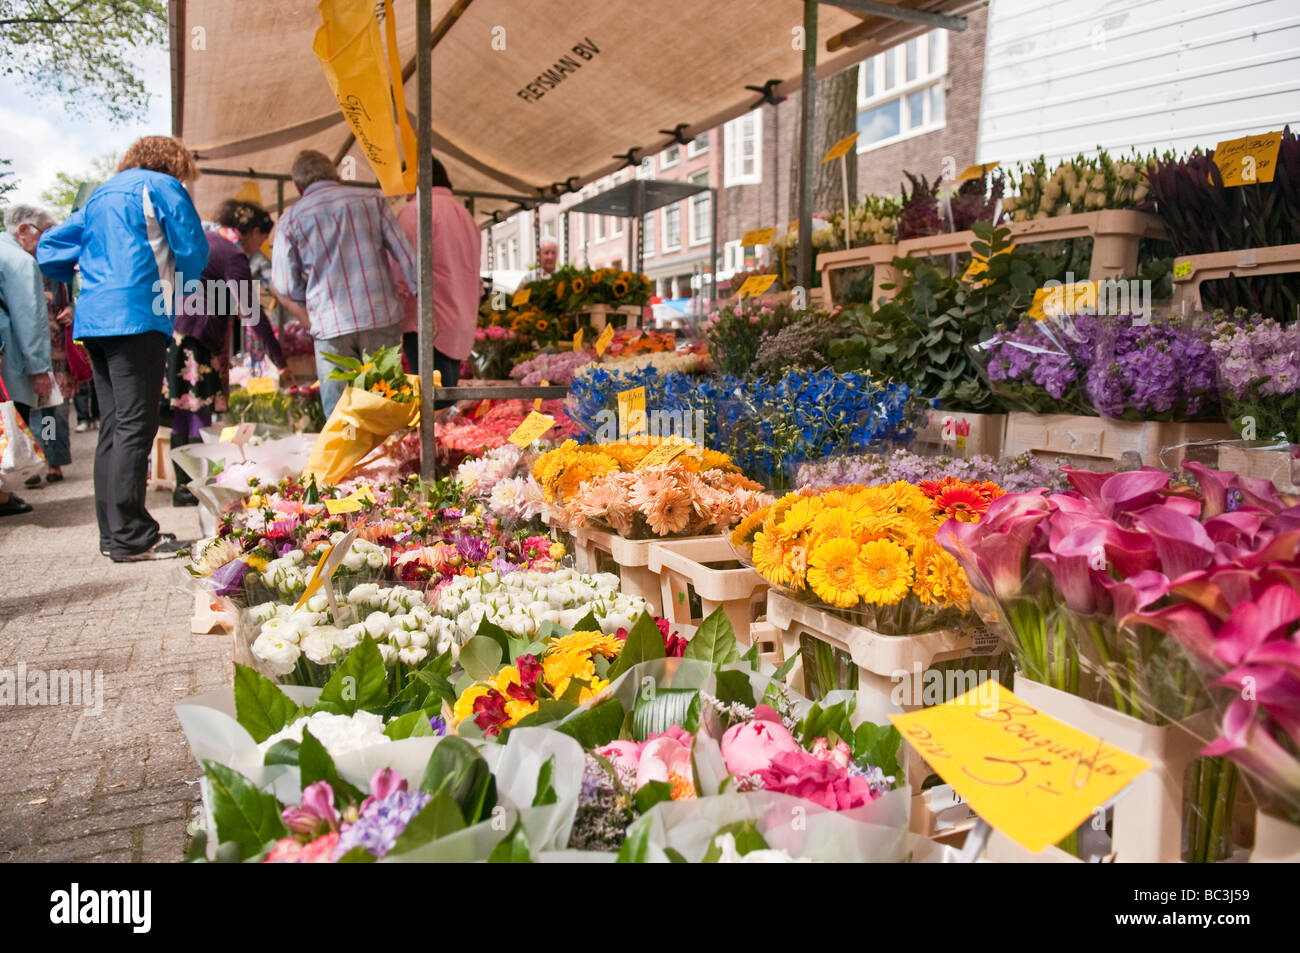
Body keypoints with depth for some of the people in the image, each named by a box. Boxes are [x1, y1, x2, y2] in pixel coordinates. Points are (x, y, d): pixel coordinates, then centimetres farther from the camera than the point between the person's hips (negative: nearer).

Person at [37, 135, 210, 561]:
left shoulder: (100, 195, 25)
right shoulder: (163, 186, 4)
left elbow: (49, 248, 27)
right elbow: (194, 252, 1)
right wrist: (175, 284, 18)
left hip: (93, 319, 8)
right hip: (137, 317, -8)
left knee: (113, 426, 9)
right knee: (135, 426, -11)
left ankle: (113, 533, 12)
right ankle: (130, 537, -12)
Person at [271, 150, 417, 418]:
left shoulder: (290, 220, 5)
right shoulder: (372, 200, 6)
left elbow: (286, 285, 5)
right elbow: (406, 256, 1)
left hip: (331, 326, -1)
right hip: (382, 317, 1)